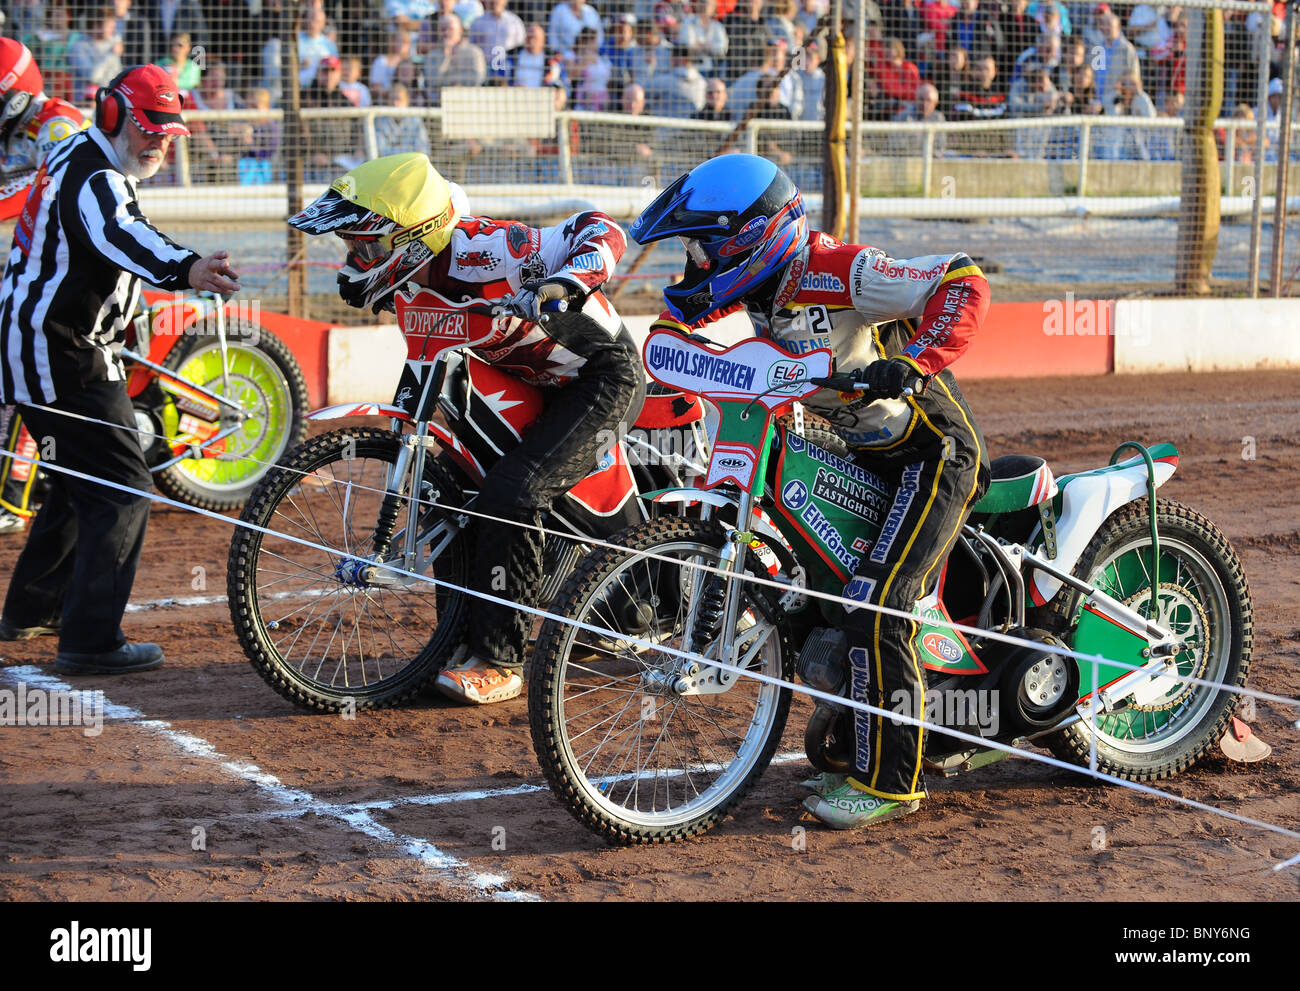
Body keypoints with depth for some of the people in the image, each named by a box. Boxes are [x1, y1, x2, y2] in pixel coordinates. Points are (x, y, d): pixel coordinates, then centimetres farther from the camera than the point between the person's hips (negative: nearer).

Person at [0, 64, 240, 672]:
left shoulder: (75, 156, 13)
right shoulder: (94, 179, -22)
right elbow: (120, 236, -46)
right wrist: (185, 269, -63)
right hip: (63, 358, -11)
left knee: (82, 481, 25)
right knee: (122, 491, -12)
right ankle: (89, 640, -14)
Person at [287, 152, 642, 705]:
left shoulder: (486, 251, -31)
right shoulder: (405, 281, -6)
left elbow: (602, 232, -29)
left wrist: (563, 283, -44)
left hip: (602, 374, -9)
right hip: (531, 384, 9)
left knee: (510, 494, -23)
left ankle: (499, 661, -16)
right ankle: (461, 643, 16)